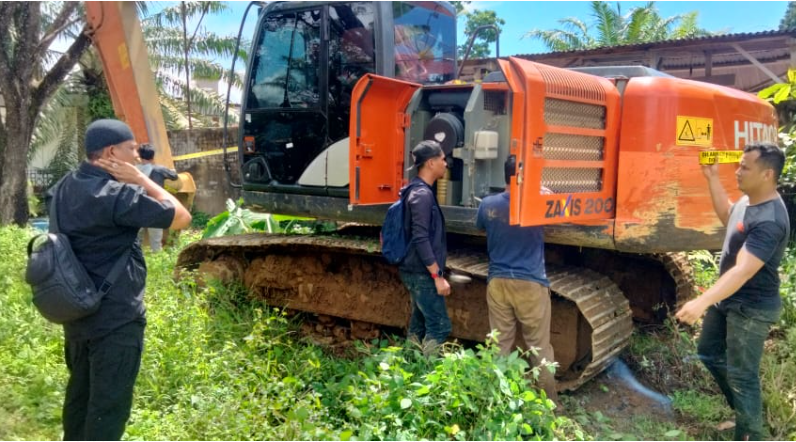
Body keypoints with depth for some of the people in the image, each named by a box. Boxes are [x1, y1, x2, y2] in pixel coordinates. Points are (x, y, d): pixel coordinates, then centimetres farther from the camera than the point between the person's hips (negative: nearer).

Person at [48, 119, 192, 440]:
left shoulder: (68, 187, 6)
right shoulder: (116, 195, -23)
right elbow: (181, 218, -17)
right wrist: (141, 180, -13)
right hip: (115, 319, -9)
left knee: (80, 392, 22)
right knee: (109, 404, 2)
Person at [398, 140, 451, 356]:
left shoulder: (420, 191, 13)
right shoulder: (422, 194, -18)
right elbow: (420, 239, -23)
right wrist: (437, 276, -21)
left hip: (417, 271, 10)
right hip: (422, 273, -10)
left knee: (419, 324, 15)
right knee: (440, 325, -5)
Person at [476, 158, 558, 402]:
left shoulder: (488, 205, -3)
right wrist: (545, 193, 22)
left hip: (498, 282, 3)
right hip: (531, 284, -2)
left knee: (500, 344, 11)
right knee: (539, 346, 8)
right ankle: (549, 398, 18)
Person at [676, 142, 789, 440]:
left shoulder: (770, 221, -31)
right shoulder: (749, 200, 0)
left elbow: (743, 271, -38)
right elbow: (727, 216, 22)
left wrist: (702, 302, -46)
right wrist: (712, 178, 11)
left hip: (751, 308, -10)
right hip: (728, 298, 10)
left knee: (741, 375, 1)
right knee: (709, 353, 23)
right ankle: (744, 408, 41)